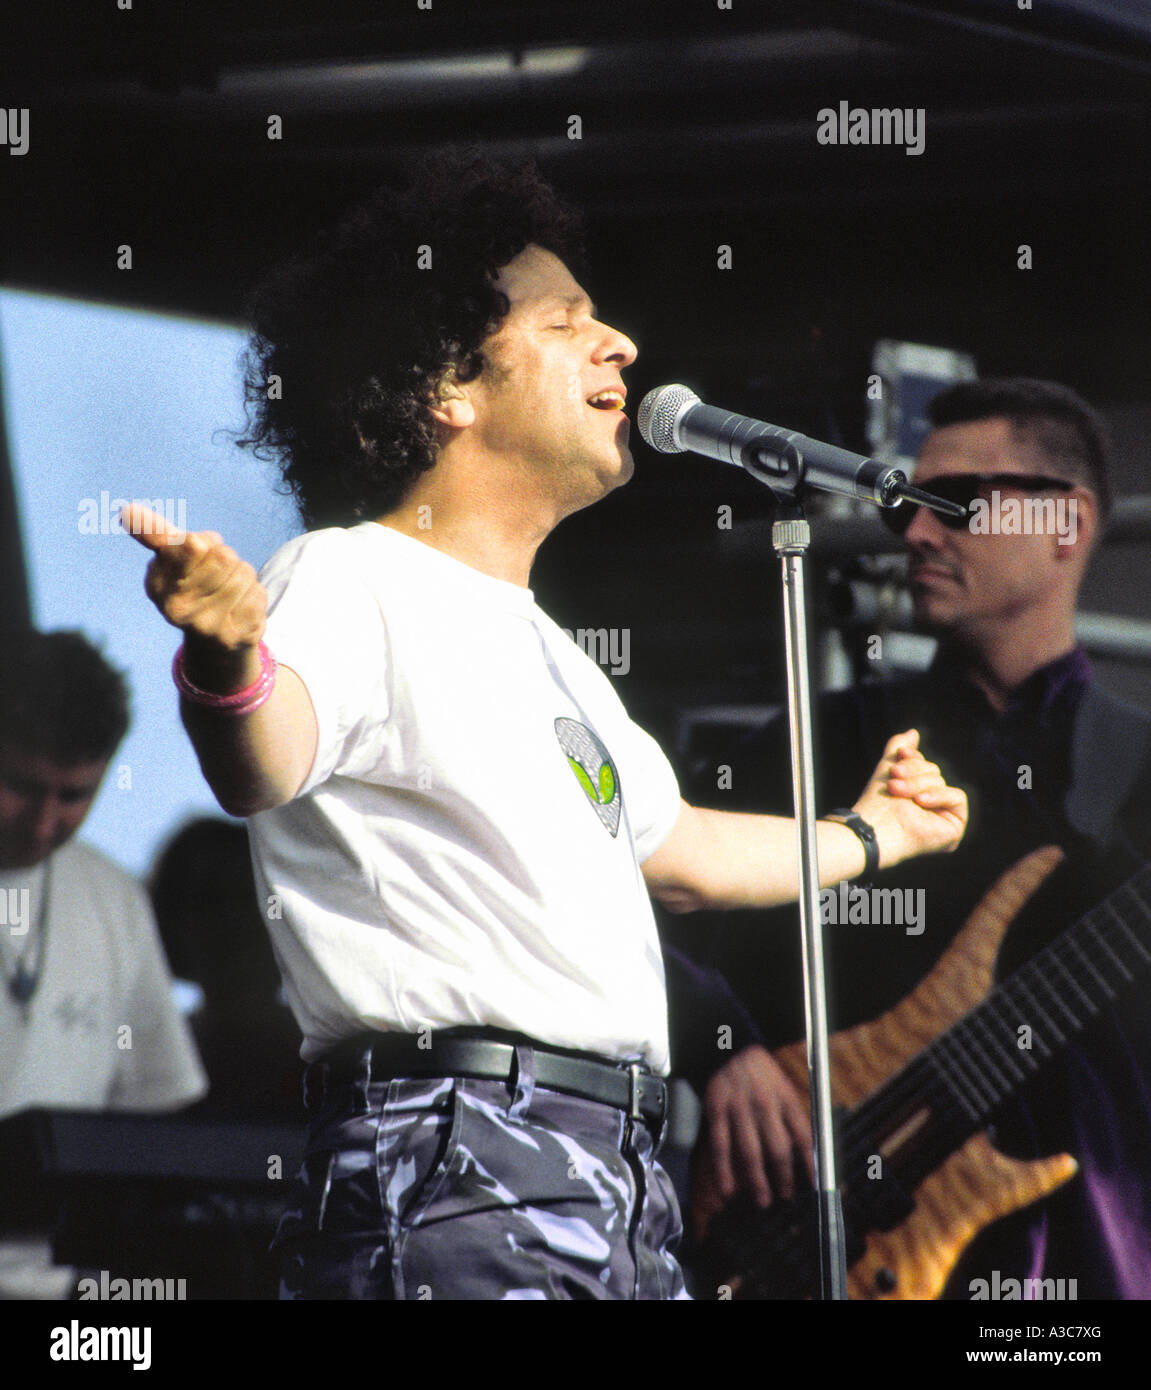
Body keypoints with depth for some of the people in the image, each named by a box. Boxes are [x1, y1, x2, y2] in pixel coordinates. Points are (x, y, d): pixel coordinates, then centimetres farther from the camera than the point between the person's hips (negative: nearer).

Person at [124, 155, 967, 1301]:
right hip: (457, 1174, -9)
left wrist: (865, 835, 56)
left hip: (617, 1195, 9)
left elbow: (674, 850, 40)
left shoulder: (539, 644, 25)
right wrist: (228, 663, -50)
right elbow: (264, 766, -27)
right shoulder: (352, 583, -5)